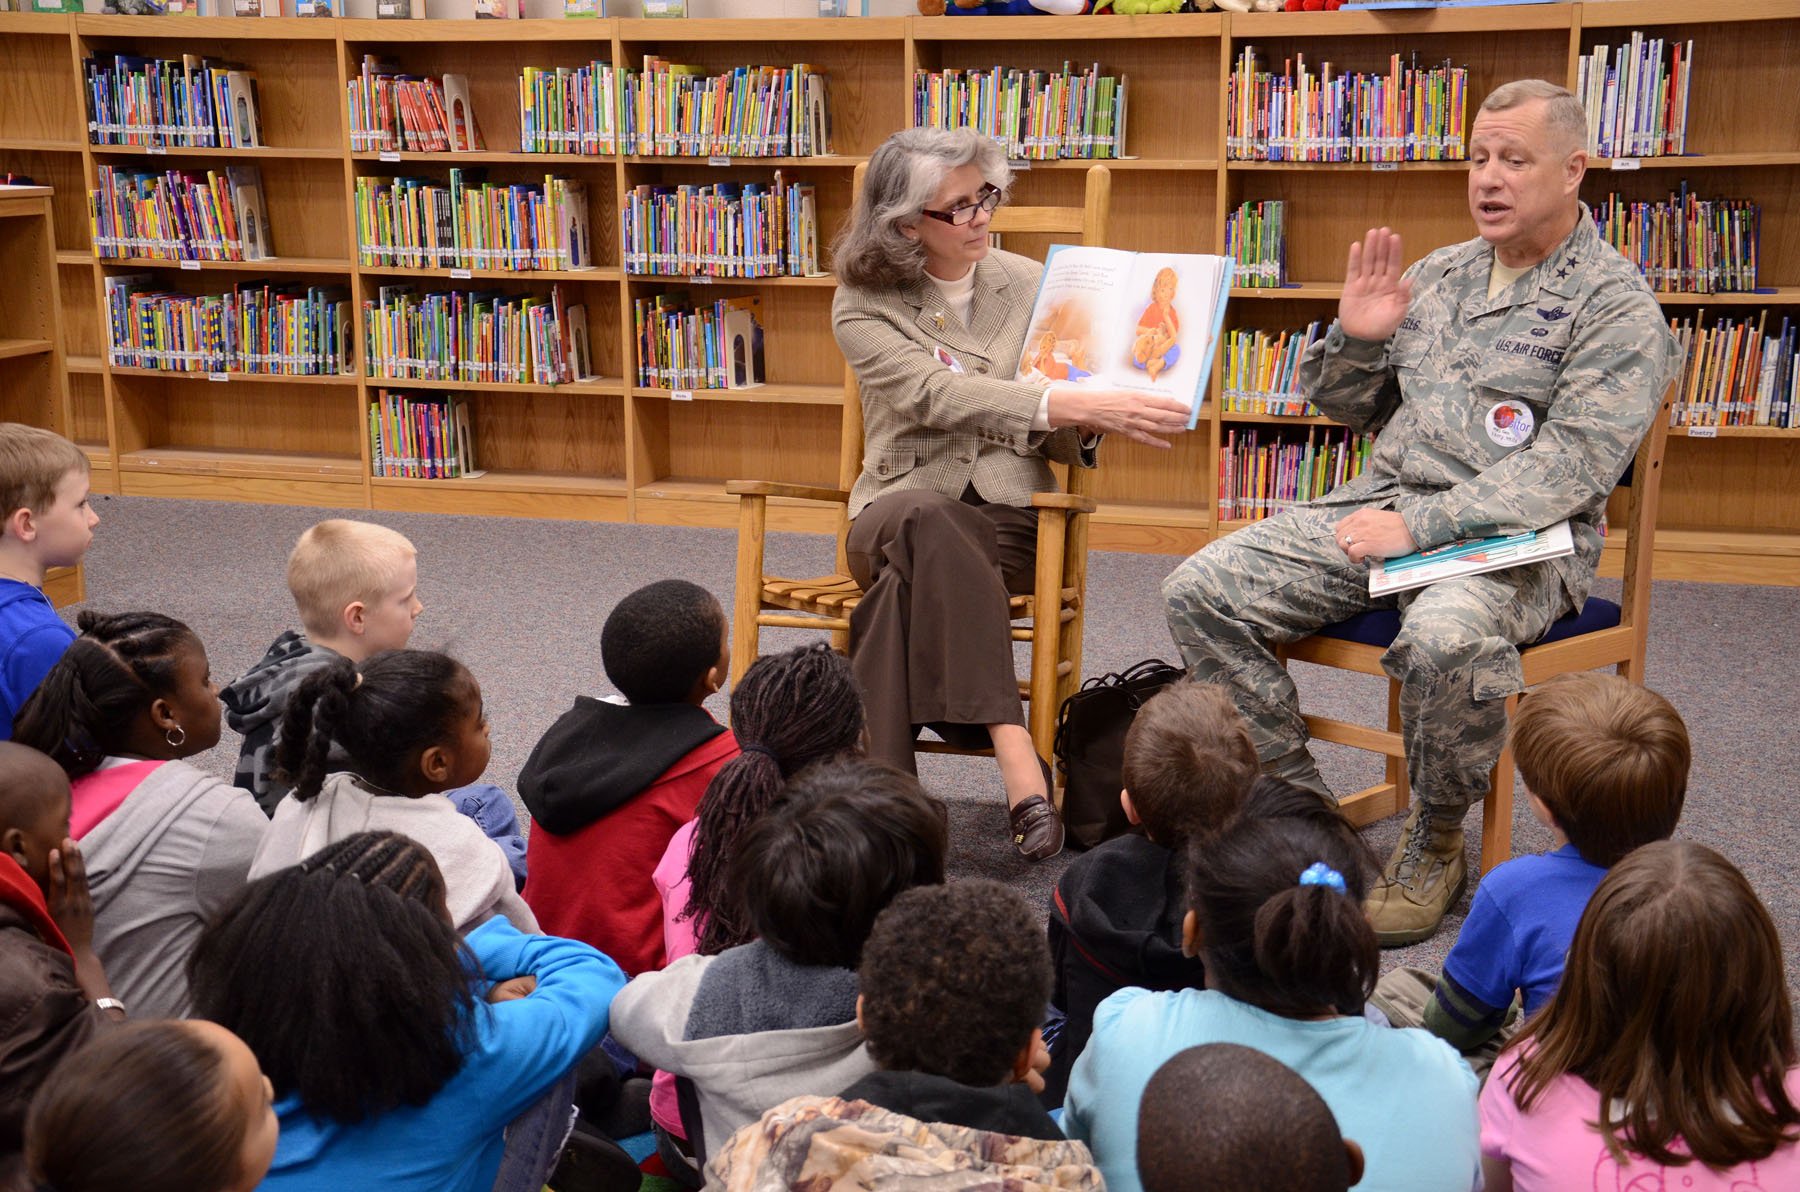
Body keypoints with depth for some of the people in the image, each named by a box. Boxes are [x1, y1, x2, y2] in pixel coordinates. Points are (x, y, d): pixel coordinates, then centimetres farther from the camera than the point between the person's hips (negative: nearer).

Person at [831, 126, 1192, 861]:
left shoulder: (1029, 286, 10)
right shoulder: (862, 307, 2)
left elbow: (1060, 447, 13)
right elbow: (934, 395, -19)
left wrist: (1085, 431, -12)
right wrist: (1068, 405, -30)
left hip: (1010, 519, 1)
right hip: (897, 518, -1)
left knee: (910, 566, -34)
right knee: (925, 523, -39)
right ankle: (1020, 766, -46)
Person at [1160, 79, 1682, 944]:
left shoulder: (1615, 304, -4)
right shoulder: (1439, 275, 16)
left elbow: (1573, 464, -16)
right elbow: (1349, 408, 23)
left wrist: (1424, 524, -24)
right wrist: (1355, 340, 0)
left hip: (1519, 539, -6)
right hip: (1383, 504, 6)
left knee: (1443, 638, -40)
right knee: (1200, 591, -11)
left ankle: (1434, 848, -11)